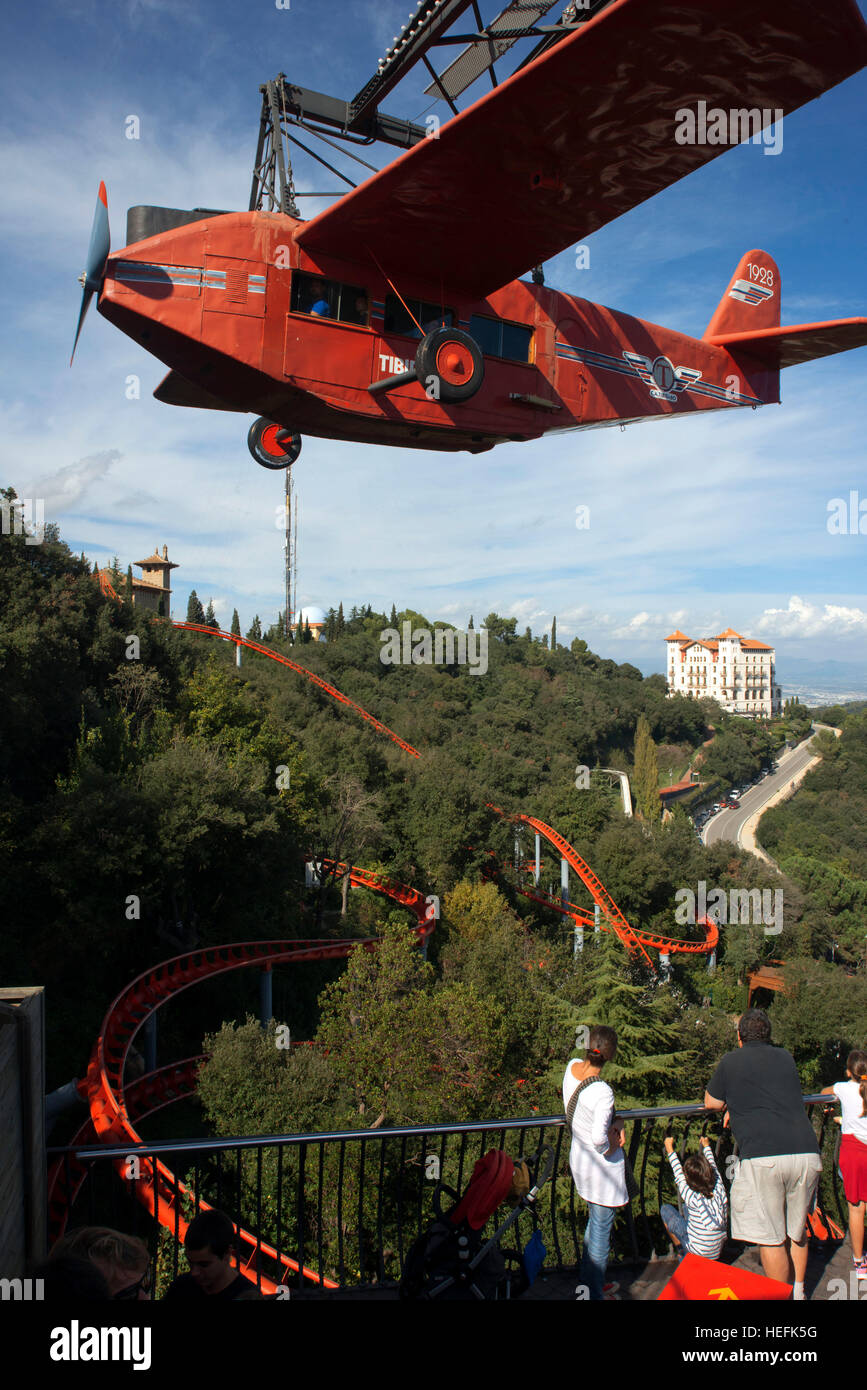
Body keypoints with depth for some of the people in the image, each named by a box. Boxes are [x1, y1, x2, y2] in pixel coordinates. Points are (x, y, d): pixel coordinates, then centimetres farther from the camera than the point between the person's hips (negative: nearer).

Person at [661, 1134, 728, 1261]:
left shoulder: (692, 1198, -27)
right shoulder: (720, 1189, -17)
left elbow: (679, 1176, -11)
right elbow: (713, 1166, 2)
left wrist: (670, 1150, 4)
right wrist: (706, 1146, 21)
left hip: (699, 1251, -5)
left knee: (665, 1209, 9)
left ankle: (682, 1250, 20)